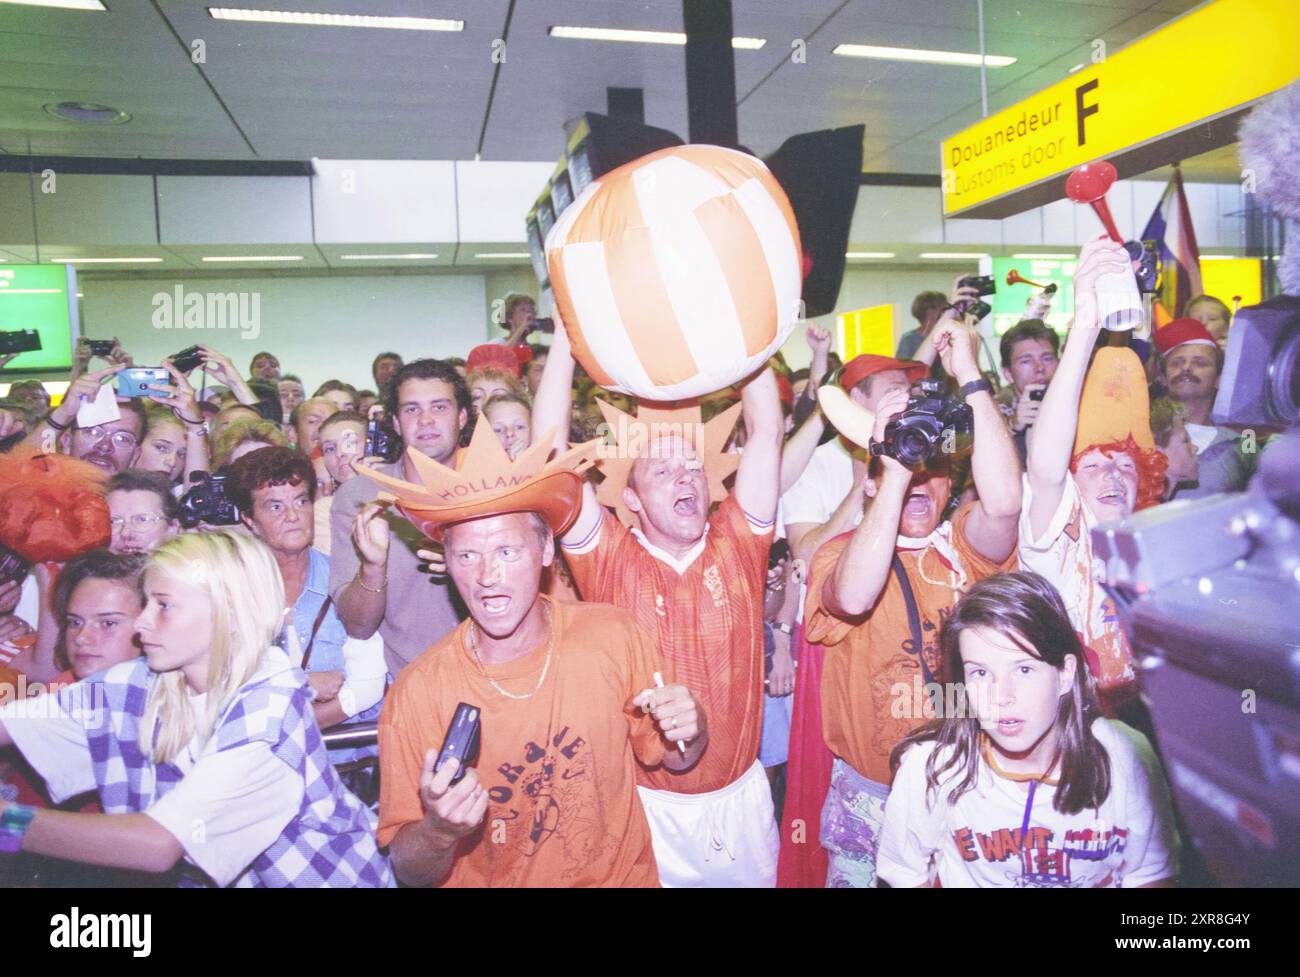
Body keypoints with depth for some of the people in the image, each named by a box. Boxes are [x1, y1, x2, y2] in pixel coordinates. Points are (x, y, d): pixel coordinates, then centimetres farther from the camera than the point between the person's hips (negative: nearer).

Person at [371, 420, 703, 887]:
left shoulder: (612, 634, -11)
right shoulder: (415, 694, -14)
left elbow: (672, 759, 4)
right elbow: (409, 870, -5)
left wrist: (690, 732, -16)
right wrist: (438, 831, -24)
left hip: (623, 874, 2)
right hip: (482, 880, -1)